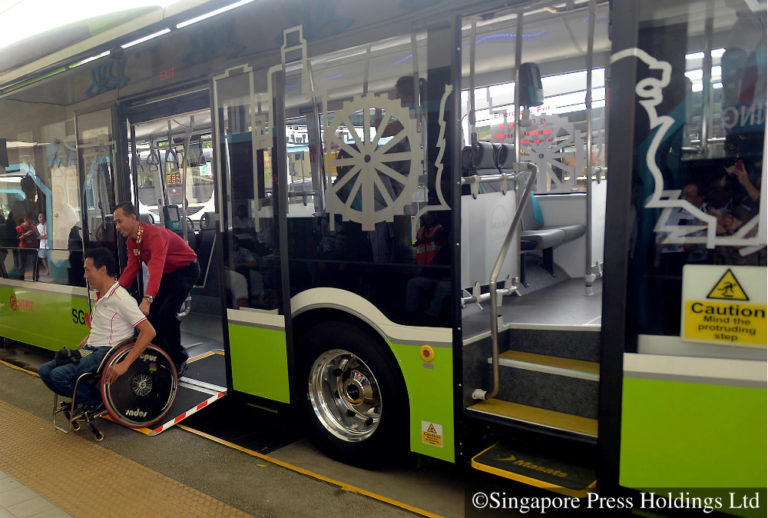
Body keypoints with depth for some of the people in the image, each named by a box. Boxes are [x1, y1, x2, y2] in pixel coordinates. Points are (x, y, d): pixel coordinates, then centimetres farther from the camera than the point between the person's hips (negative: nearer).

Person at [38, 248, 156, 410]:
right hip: (90, 349, 9)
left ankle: (98, 402, -2)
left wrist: (124, 364, -29)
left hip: (107, 353, -9)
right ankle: (83, 398, 9)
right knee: (44, 371, 0)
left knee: (59, 375, -22)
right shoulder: (101, 296, 14)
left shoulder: (120, 298, -17)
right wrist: (84, 342, 12)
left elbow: (149, 331, -25)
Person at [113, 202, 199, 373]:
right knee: (152, 312, 0)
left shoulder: (154, 235, -30)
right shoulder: (131, 241, 0)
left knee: (167, 312, -19)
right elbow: (131, 268, 1)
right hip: (168, 273, 9)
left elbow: (156, 267, -42)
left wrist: (147, 299, -52)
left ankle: (179, 360, -4)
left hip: (186, 269, -9)